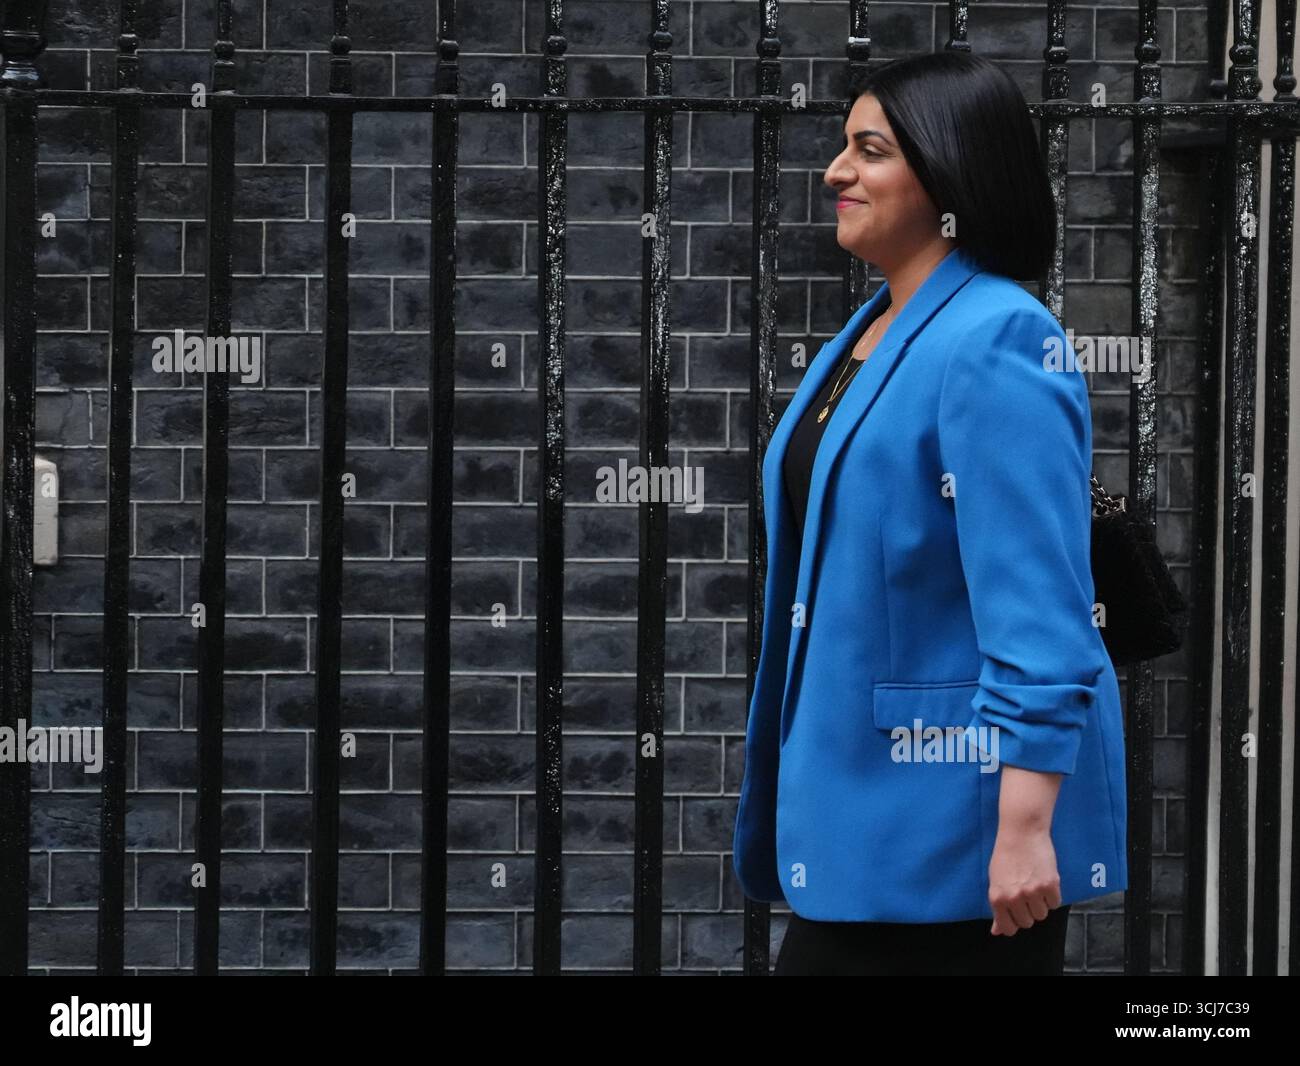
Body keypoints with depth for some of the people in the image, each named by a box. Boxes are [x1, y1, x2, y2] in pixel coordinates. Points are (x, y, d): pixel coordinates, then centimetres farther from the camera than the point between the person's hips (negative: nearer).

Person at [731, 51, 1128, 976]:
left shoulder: (996, 343, -17)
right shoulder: (873, 332, 12)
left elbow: (1039, 608, -22)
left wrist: (1026, 826, -26)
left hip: (955, 814, -9)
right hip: (868, 799, 9)